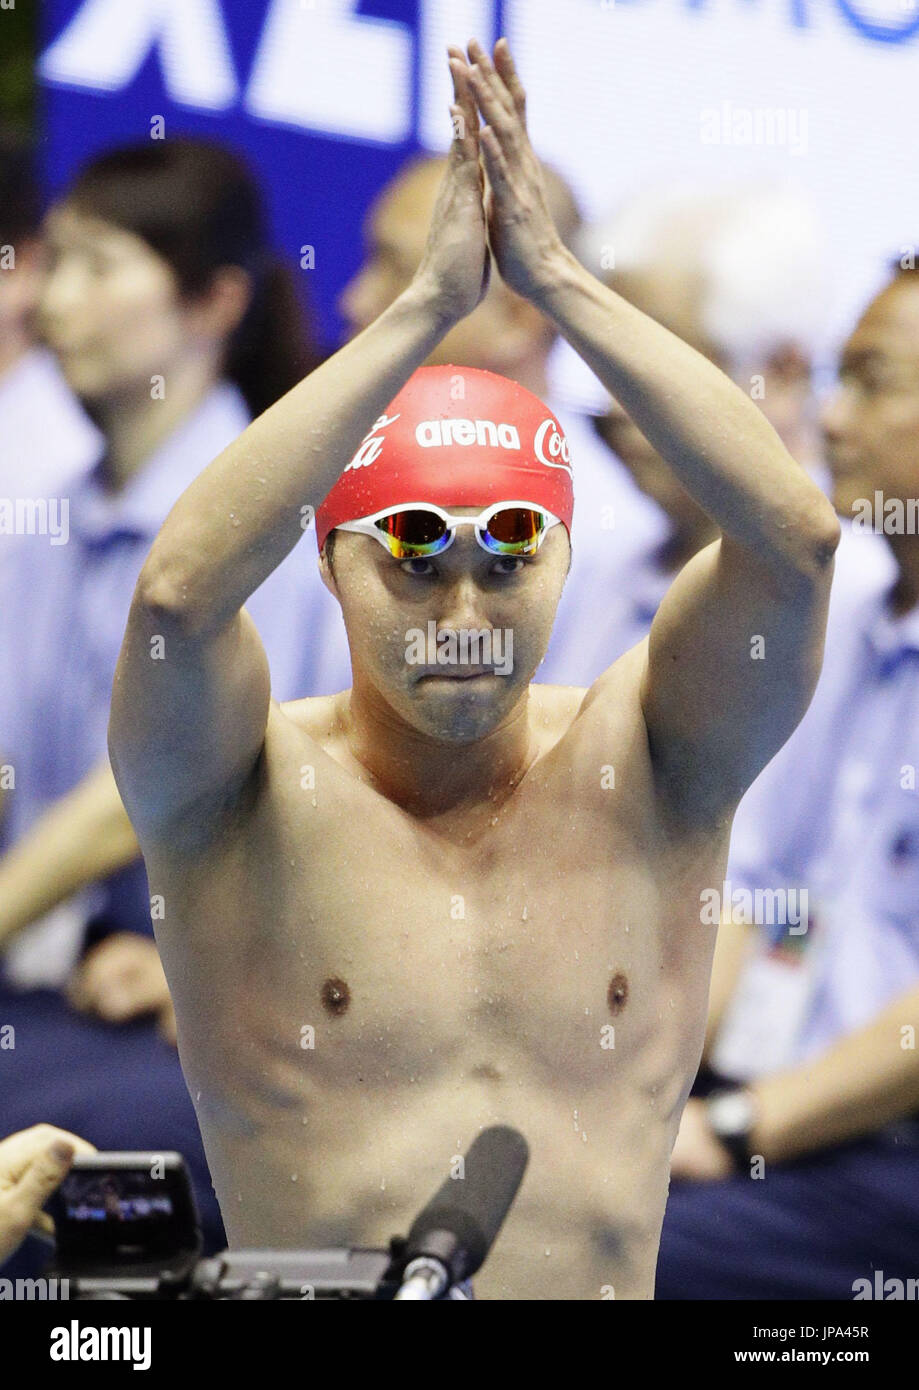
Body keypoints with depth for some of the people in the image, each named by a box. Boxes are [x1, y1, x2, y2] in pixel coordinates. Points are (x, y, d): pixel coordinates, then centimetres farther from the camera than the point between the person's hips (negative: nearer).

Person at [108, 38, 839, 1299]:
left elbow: (799, 537, -8)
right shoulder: (250, 796, 0)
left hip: (609, 1282, 2)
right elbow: (178, 591, -19)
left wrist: (557, 277, -10)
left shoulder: (642, 773, 6)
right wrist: (428, 306, -17)